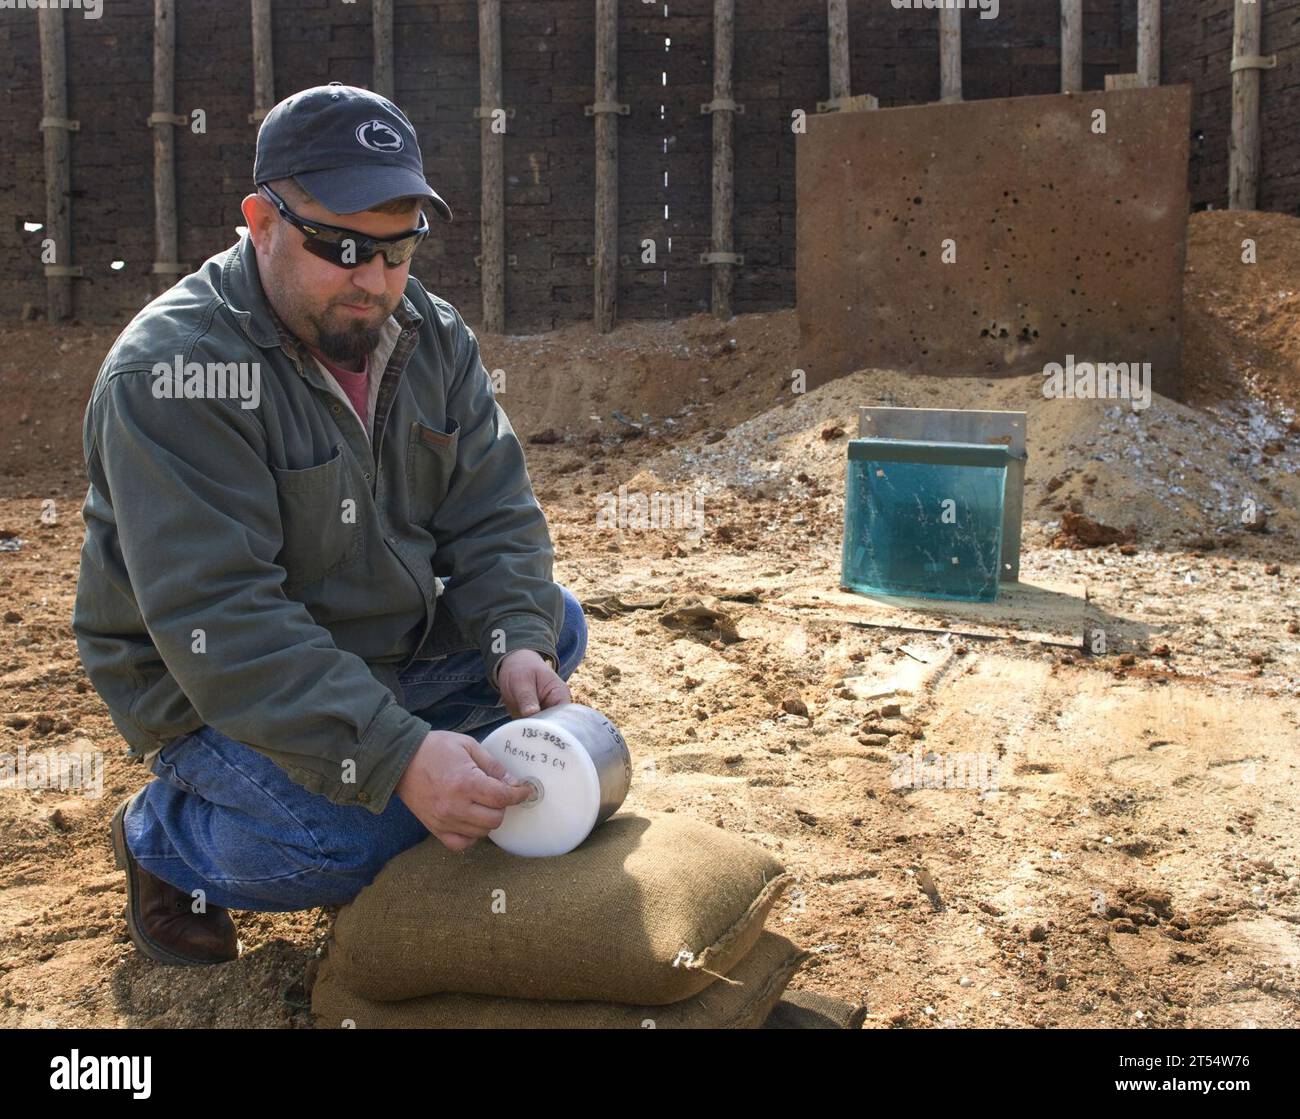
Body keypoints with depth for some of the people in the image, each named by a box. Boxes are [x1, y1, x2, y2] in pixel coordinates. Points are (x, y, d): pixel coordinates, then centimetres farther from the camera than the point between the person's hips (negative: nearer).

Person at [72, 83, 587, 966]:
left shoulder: (432, 336, -3)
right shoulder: (174, 370, -26)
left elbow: (492, 513, -6)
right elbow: (218, 620, -33)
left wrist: (519, 645, -26)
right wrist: (396, 757, -41)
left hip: (390, 645, 7)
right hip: (211, 687, -7)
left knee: (556, 627, -3)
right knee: (356, 836, -28)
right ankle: (165, 836, 4)